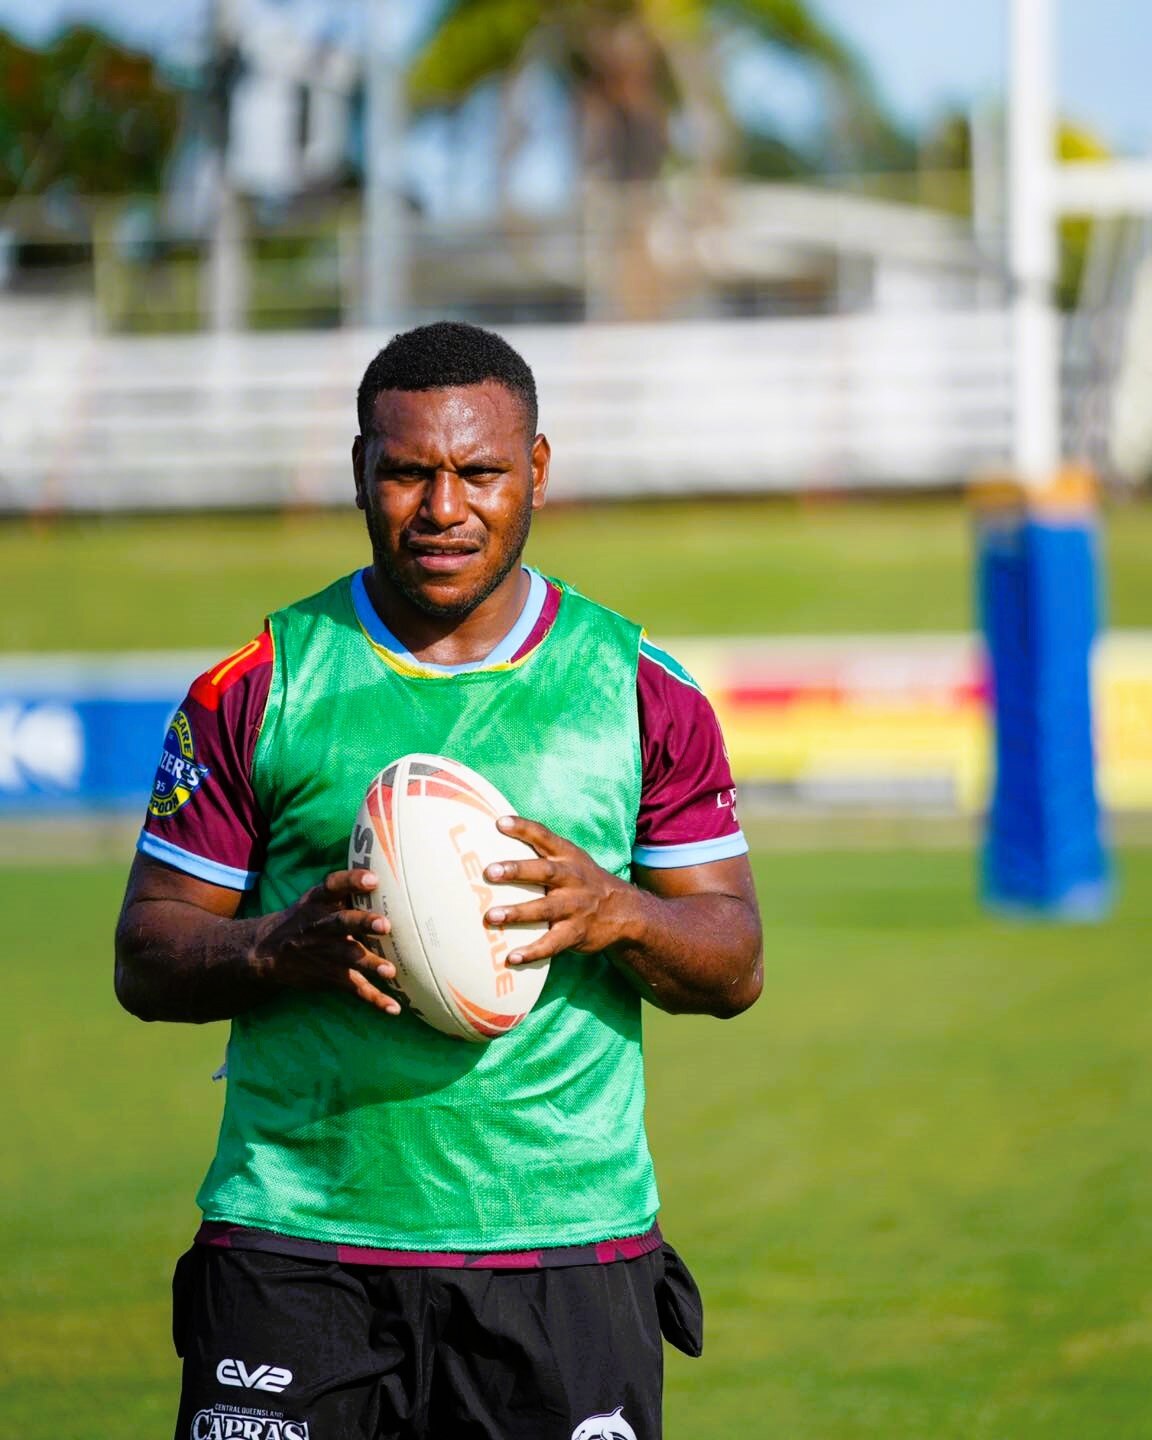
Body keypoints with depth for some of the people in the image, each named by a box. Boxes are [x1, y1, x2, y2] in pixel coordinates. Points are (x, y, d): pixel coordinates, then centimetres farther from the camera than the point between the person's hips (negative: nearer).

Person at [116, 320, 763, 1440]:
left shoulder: (642, 693, 8)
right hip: (294, 1244, -1)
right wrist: (284, 949, -16)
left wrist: (618, 915, -13)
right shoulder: (255, 693, 5)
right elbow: (145, 959, 5)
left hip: (564, 1256, 1)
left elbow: (734, 963, 8)